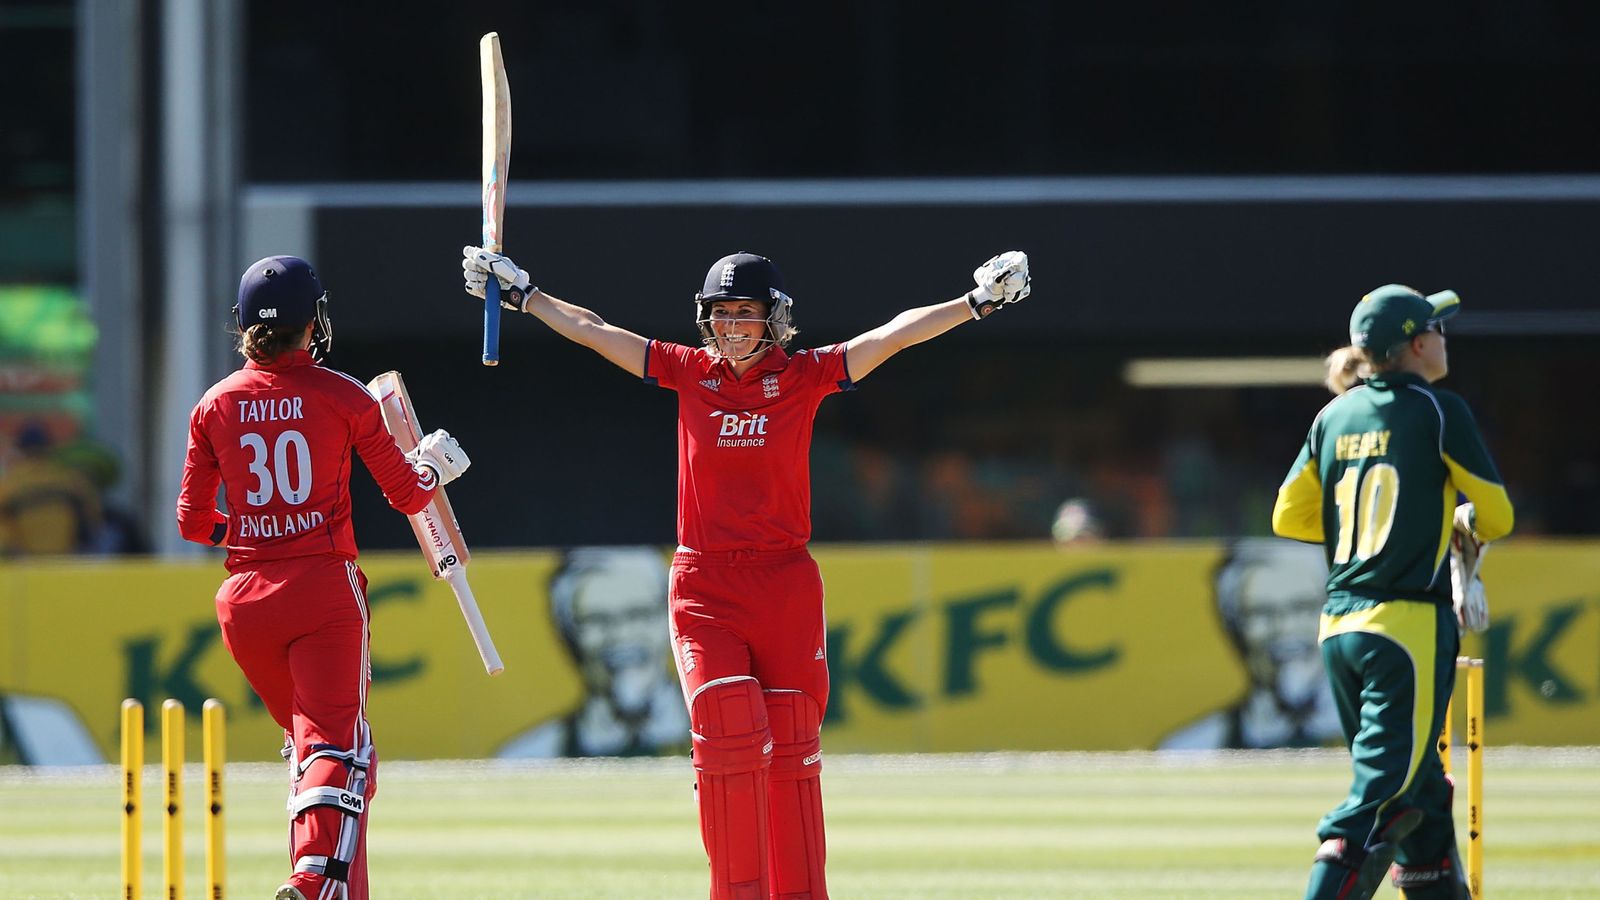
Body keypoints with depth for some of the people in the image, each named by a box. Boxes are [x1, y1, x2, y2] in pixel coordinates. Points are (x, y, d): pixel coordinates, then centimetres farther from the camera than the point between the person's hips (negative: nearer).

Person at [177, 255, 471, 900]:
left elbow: (192, 521, 8)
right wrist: (436, 464, 26)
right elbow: (408, 494, 5)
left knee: (307, 738, 19)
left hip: (245, 599, 4)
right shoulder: (342, 396, -3)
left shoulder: (216, 406, 5)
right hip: (324, 587, -4)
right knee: (335, 743, -9)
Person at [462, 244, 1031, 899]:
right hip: (703, 587, 0)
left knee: (789, 750, 2)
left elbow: (896, 333, -4)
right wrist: (520, 293, 11)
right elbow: (591, 330, 10)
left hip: (786, 587, 0)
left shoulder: (804, 376, 3)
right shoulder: (690, 373, 6)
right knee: (730, 733, -16)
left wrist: (978, 301, -13)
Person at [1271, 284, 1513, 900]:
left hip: (1339, 628, 7)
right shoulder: (1439, 412, -6)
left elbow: (1290, 516, 14)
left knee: (1420, 794, 18)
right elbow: (1496, 515, -2)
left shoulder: (1336, 417, 11)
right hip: (1411, 623, -7)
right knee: (1383, 792, -11)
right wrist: (1464, 524, 20)